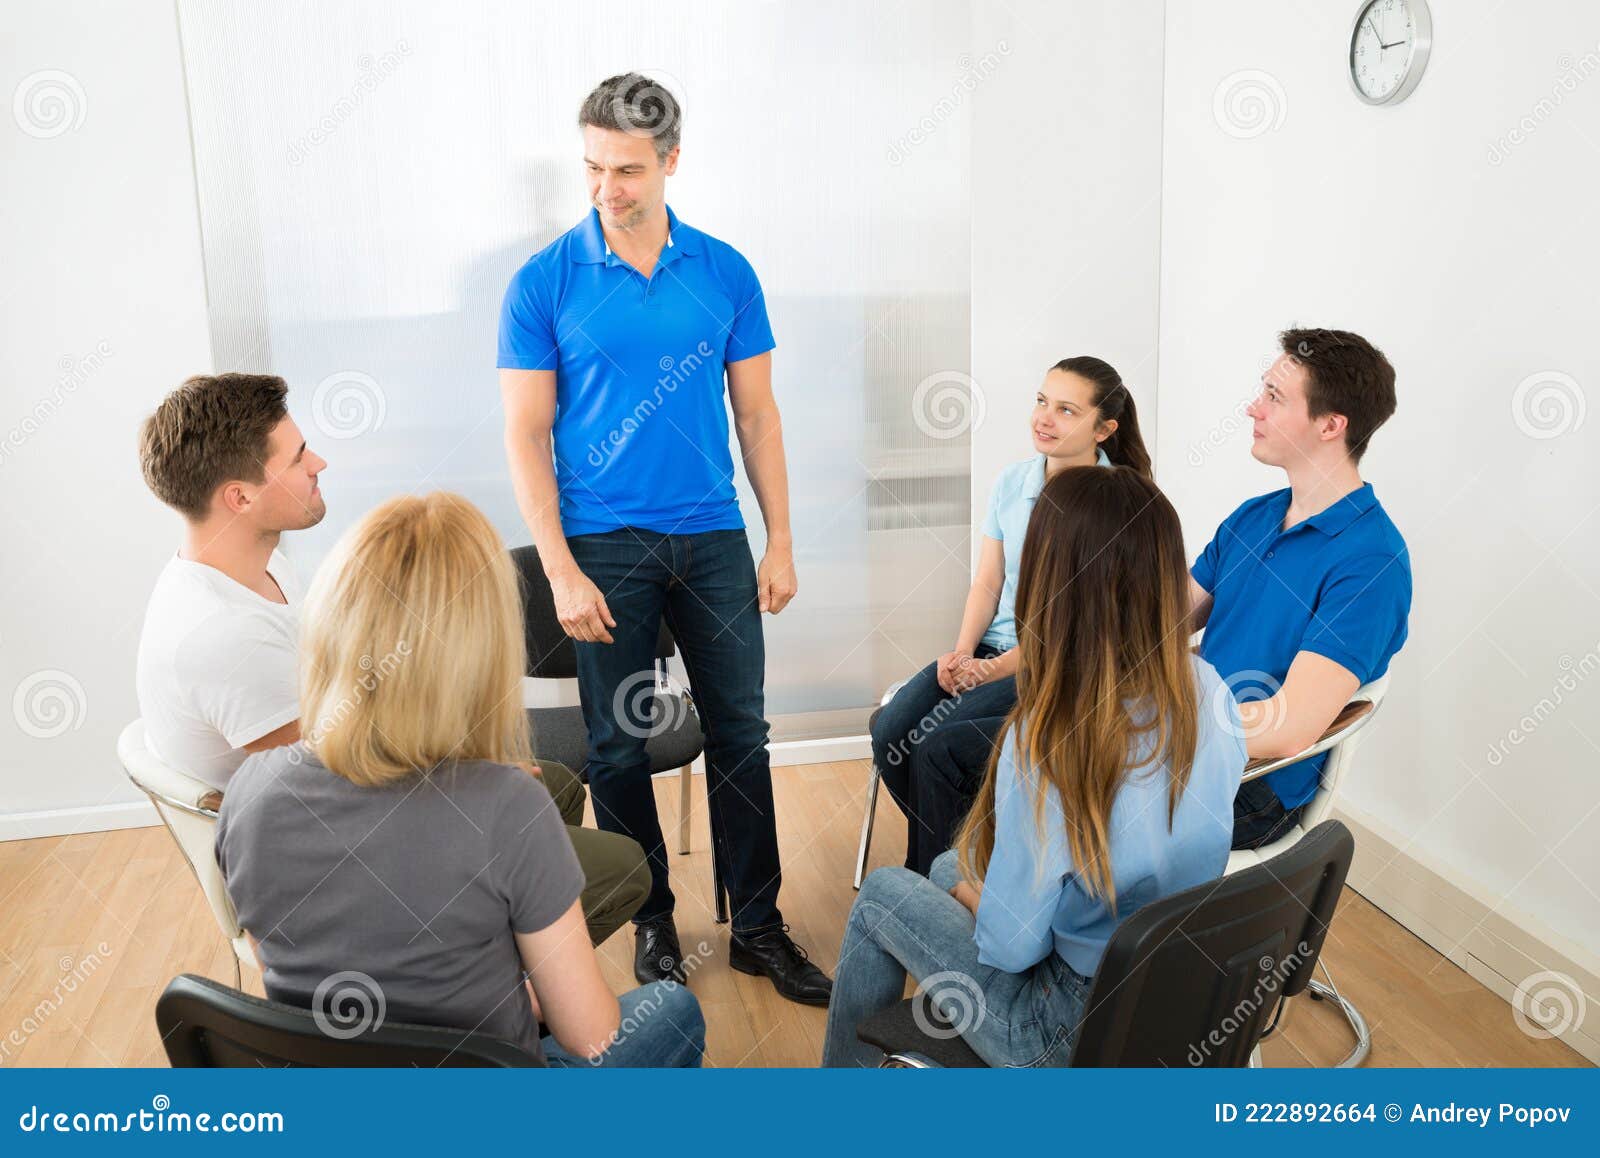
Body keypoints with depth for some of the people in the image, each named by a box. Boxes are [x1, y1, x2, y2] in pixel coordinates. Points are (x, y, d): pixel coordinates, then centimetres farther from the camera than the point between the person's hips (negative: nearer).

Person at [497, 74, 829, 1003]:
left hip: (714, 540, 2)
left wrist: (780, 542, 3)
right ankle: (654, 923, 27)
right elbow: (527, 434, -4)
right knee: (619, 746, 8)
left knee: (741, 733, 7)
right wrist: (561, 571, -11)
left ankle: (758, 927, 22)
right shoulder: (545, 283, -3)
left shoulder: (726, 273, 3)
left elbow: (756, 413, 7)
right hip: (605, 545, -2)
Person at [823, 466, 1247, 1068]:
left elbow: (1012, 945, -23)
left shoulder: (1049, 741, -33)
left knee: (882, 895, 13)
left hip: (1078, 1035, -6)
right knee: (953, 866, 25)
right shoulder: (1208, 690, -13)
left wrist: (969, 886, 0)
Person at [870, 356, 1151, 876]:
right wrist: (962, 652, -8)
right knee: (889, 731, -15)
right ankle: (935, 858, 8)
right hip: (991, 647, 6)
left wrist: (997, 668, -19)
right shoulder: (1012, 481, 7)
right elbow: (987, 583, 8)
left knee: (935, 746, -24)